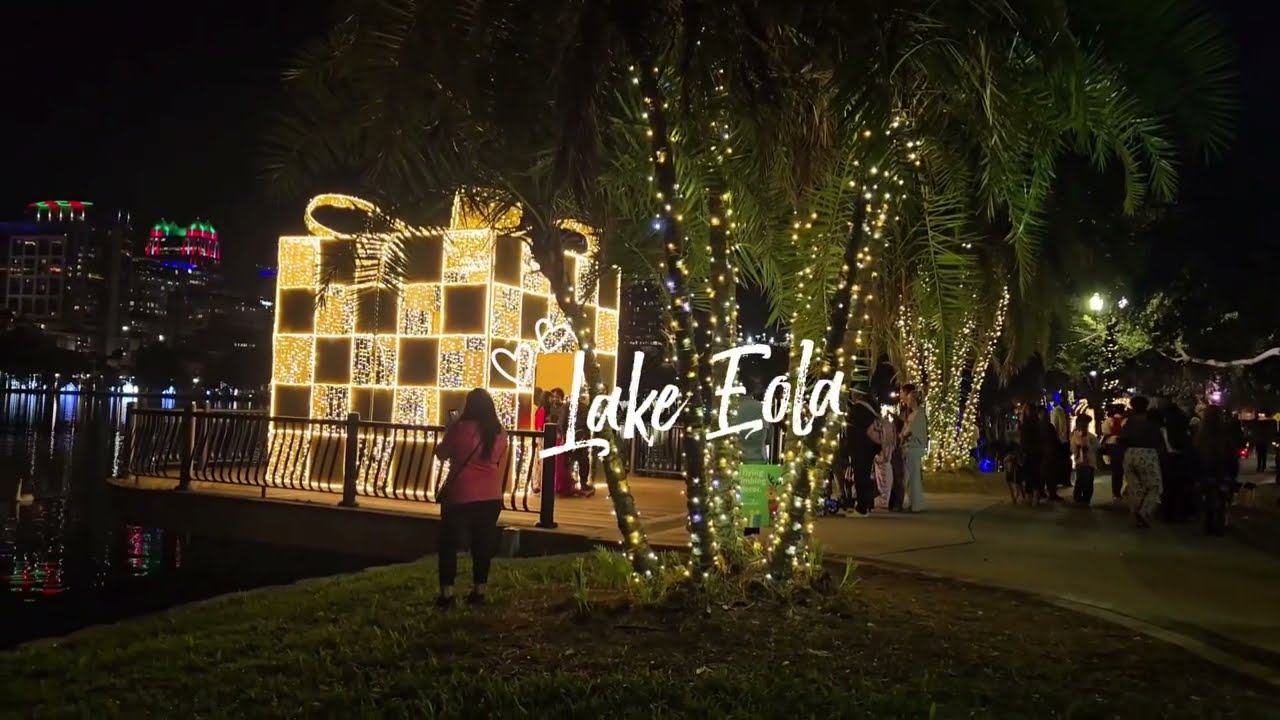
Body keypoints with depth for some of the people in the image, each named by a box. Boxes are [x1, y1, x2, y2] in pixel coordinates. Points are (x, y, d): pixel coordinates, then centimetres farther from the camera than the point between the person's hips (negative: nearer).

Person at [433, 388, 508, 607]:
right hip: (490, 496, 4)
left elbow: (441, 454, 3)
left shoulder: (459, 427, -10)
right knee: (483, 544, 11)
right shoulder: (500, 432, 2)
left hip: (460, 494, -4)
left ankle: (447, 593, 4)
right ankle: (479, 591, 16)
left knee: (449, 544, 6)